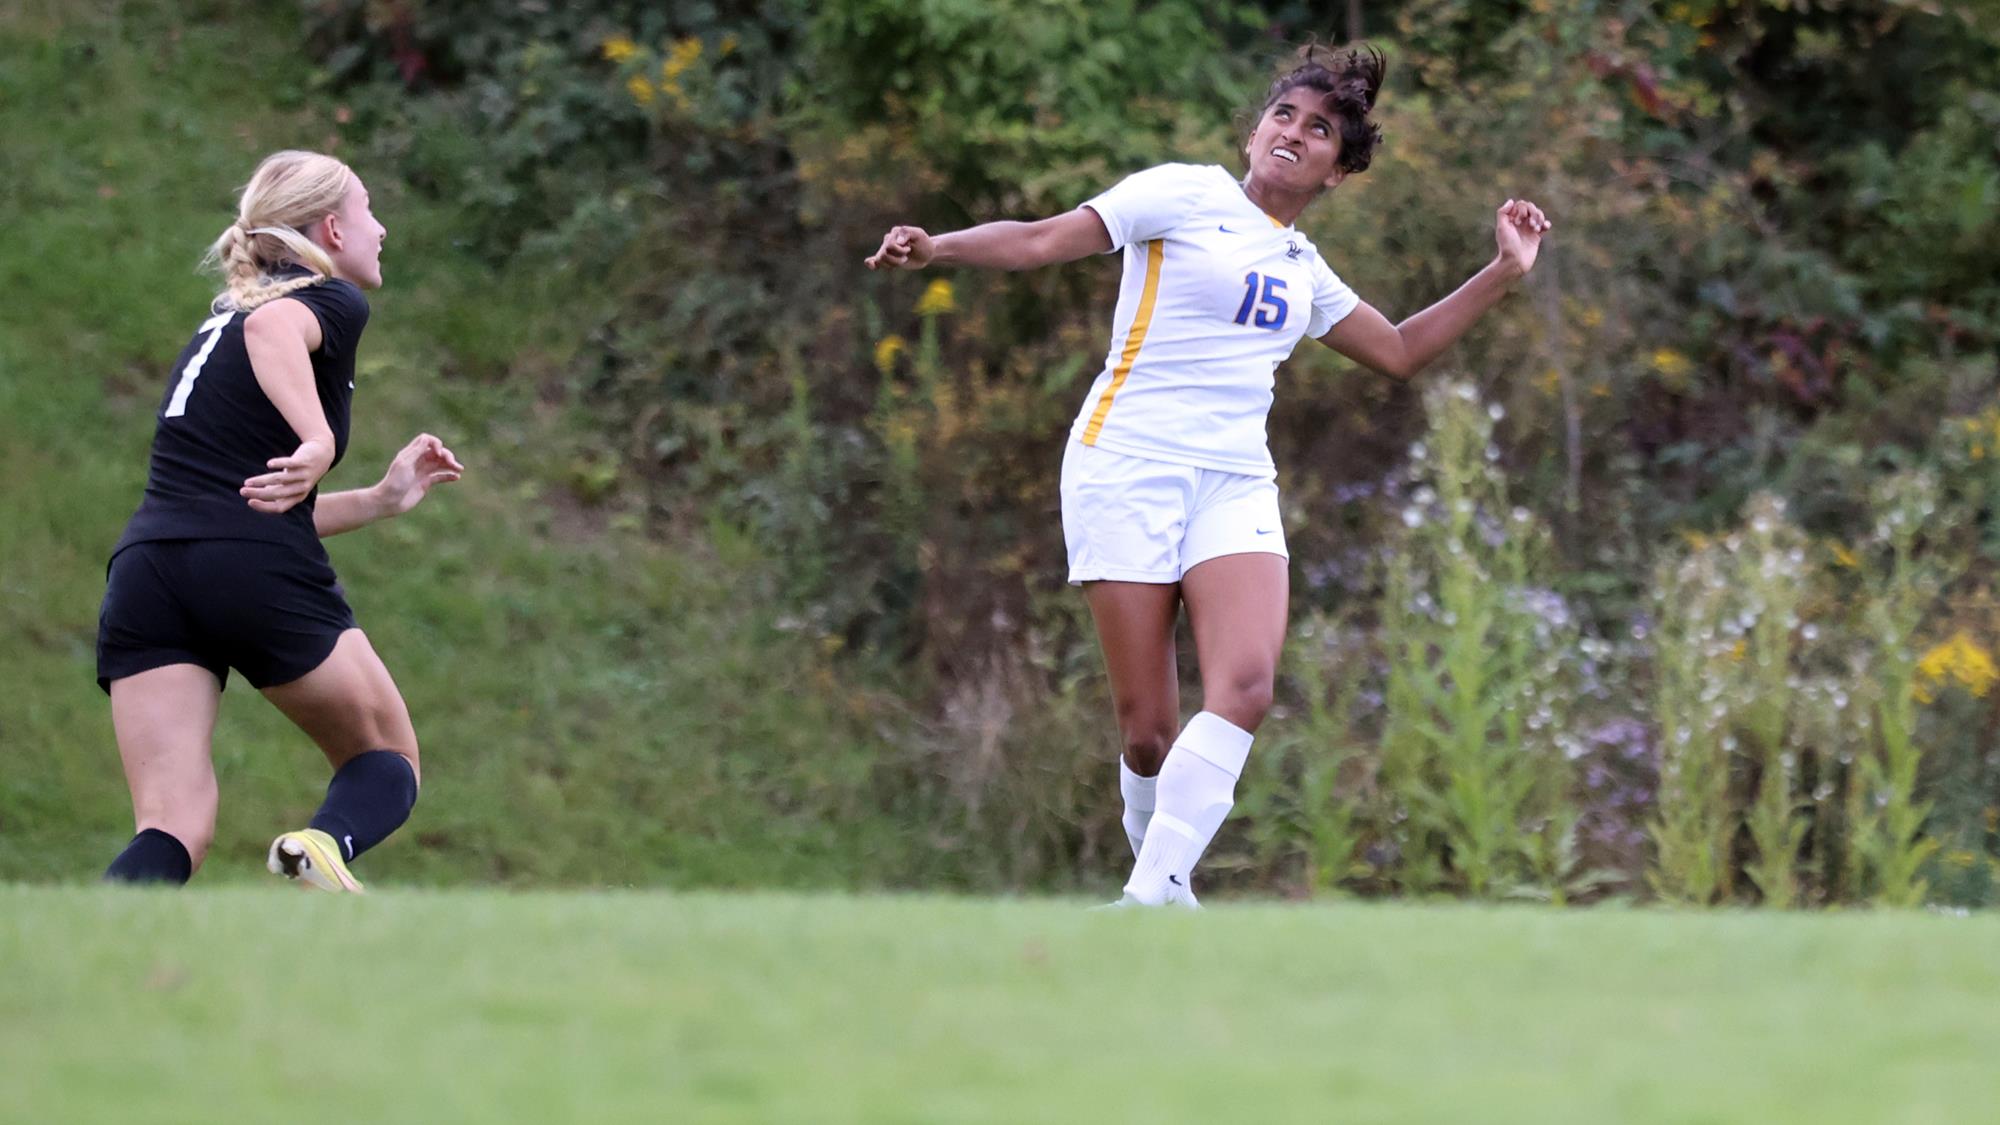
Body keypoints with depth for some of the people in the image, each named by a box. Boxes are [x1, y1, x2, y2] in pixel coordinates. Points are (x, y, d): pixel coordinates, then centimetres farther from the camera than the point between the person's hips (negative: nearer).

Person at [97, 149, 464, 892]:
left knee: (172, 833, -3)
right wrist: (317, 442, -27)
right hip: (261, 577, -6)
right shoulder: (332, 302, 8)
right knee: (387, 761, 14)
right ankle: (326, 846, -20)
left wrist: (384, 499, 36)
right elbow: (271, 327, -18)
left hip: (144, 576, 6)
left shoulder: (222, 321, 31)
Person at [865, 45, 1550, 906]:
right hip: (1128, 467, -5)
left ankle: (1151, 900, -25)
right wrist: (935, 247, -20)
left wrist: (1503, 273, 22)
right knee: (1147, 728, -10)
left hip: (1236, 483, 5)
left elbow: (1399, 352, 28)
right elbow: (1045, 240, -4)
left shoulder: (1303, 267, 20)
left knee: (1245, 686, -21)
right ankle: (1162, 887, 10)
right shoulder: (1184, 196, 1)